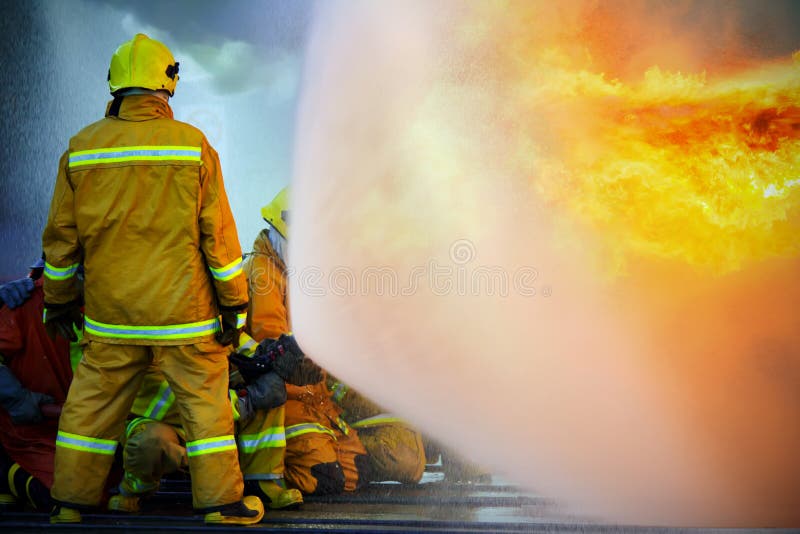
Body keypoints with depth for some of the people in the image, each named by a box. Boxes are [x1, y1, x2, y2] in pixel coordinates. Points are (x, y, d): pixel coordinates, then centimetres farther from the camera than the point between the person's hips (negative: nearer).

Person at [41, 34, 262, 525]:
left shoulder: (82, 147, 1)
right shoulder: (193, 144, -6)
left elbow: (61, 235, 6)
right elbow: (218, 233, -6)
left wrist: (59, 300, 18)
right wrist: (234, 305, 0)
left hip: (110, 317, 3)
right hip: (184, 315, -2)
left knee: (92, 405, 14)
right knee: (206, 402, 7)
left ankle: (71, 502, 23)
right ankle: (222, 503, 12)